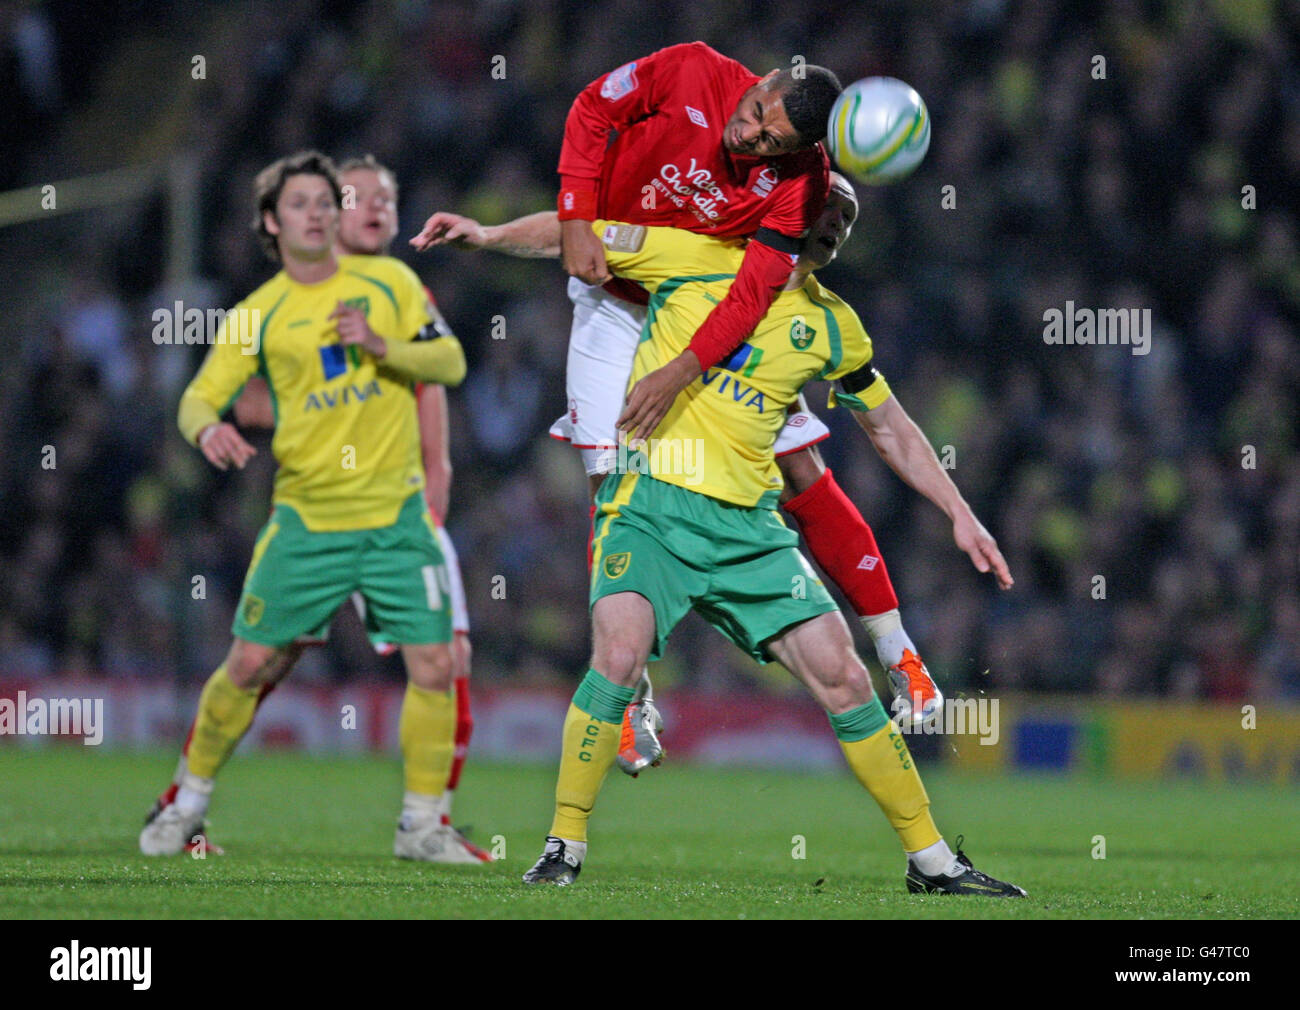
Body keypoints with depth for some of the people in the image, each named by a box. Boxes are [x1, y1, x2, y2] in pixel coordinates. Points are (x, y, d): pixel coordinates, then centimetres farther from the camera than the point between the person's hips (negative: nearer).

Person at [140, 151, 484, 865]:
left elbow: (451, 362, 1)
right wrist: (207, 428, -24)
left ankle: (422, 821, 8)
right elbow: (199, 396, -1)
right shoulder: (257, 315, 2)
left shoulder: (389, 281, 4)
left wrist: (382, 345, -16)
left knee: (433, 666, -6)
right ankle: (189, 801, 18)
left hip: (396, 512, 1)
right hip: (306, 517, -1)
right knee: (250, 664, -1)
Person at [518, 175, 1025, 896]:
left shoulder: (830, 327, 10)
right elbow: (577, 230, 9)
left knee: (842, 677, -4)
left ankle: (929, 858, 9)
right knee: (619, 654, -27)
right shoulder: (696, 260, 0)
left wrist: (961, 514, 18)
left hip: (749, 525, 4)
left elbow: (889, 426, 23)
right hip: (650, 503, -4)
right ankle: (564, 846, -11)